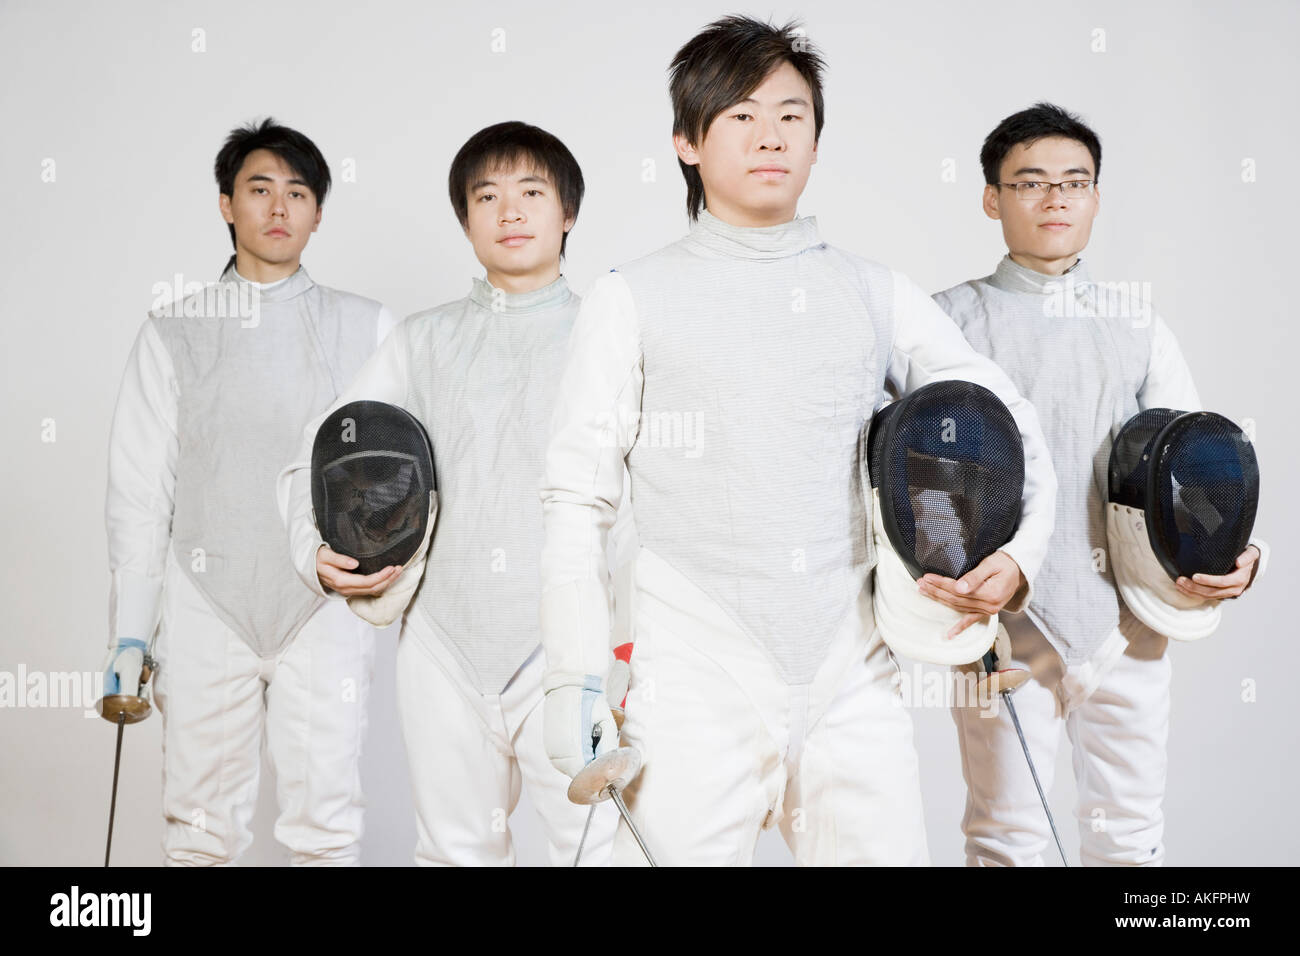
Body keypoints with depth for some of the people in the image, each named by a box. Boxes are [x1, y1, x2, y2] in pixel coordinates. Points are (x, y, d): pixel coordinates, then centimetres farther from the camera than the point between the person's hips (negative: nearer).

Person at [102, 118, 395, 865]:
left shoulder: (369, 327, 8)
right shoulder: (172, 334, 9)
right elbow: (140, 488, 6)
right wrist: (130, 629, 2)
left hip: (326, 606, 0)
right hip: (205, 607, 1)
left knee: (327, 828, 0)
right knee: (202, 829, 6)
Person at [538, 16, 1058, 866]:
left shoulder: (877, 296, 11)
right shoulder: (633, 301, 4)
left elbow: (1007, 421, 16)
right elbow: (578, 499, 3)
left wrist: (1018, 554, -2)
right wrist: (576, 675, -2)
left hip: (853, 687, 2)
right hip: (694, 695, -2)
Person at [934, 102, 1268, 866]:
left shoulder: (1139, 329, 12)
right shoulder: (952, 321, 4)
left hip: (1128, 616, 3)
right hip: (1004, 621, -2)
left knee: (1132, 832, 12)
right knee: (1006, 836, 6)